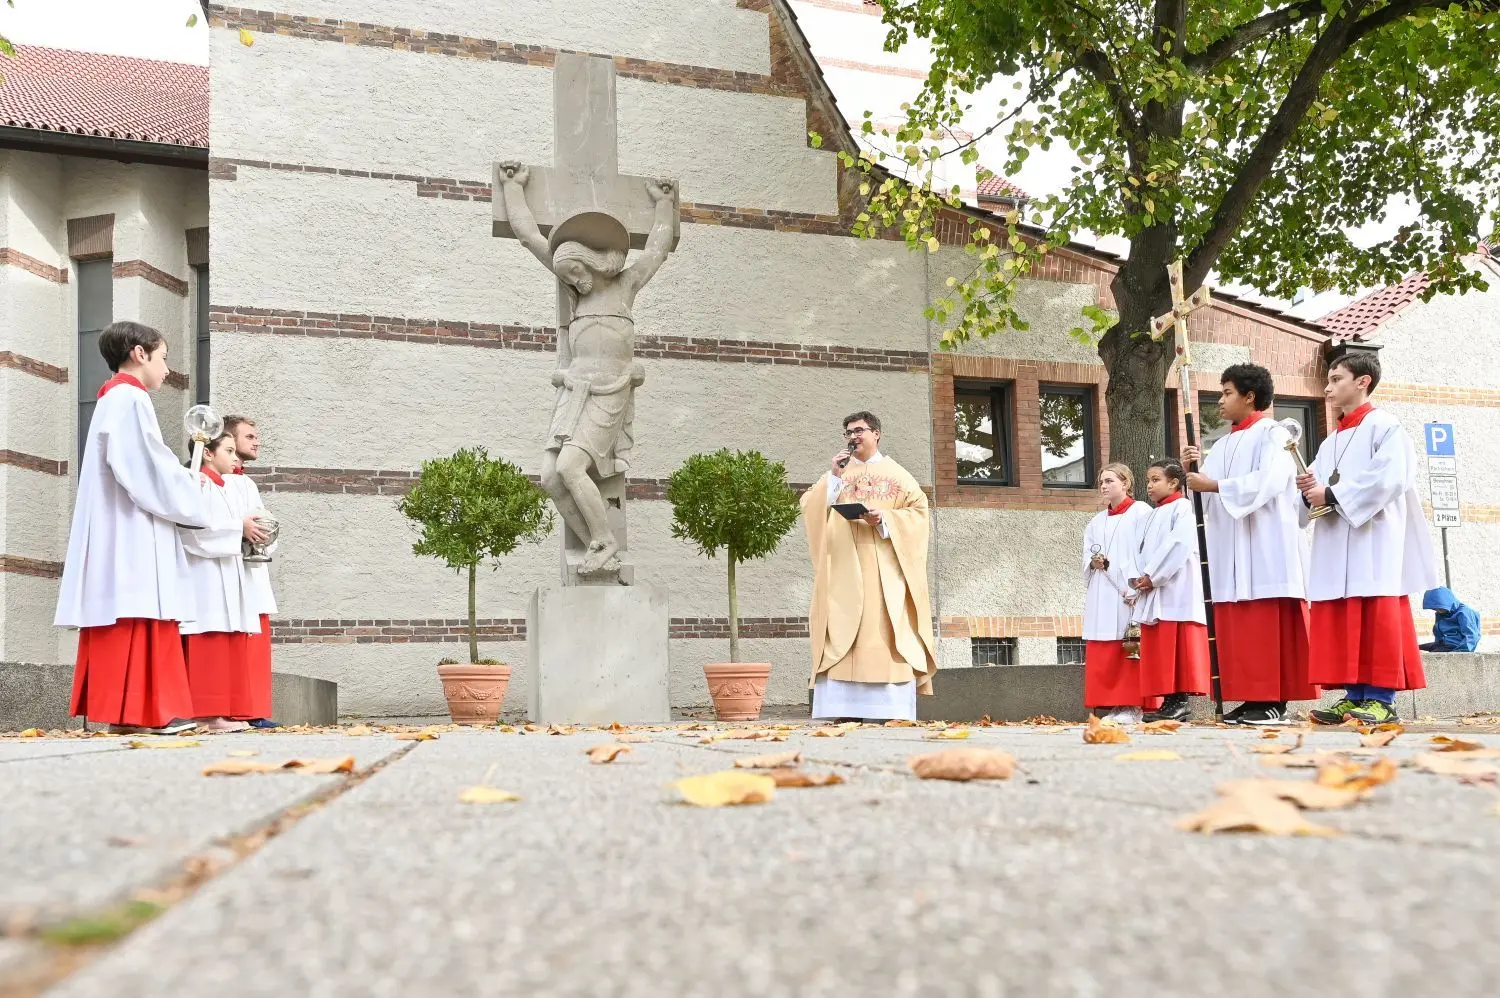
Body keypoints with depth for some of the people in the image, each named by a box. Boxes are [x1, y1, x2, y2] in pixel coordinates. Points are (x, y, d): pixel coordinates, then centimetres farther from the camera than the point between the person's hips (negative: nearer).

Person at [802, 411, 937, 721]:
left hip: (883, 566, -2)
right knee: (841, 631, -7)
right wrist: (834, 477, -5)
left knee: (886, 630, -10)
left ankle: (889, 709, -11)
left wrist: (885, 519, -12)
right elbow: (808, 507, 6)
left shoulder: (895, 474, 12)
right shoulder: (836, 473, 18)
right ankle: (845, 707, -9)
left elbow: (918, 509, 2)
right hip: (843, 566, 2)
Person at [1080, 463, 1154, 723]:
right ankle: (1110, 705, 4)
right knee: (1102, 656, 1)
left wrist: (1136, 589, -17)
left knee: (1131, 652, -8)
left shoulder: (1141, 513, 1)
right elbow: (1087, 559, 19)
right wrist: (1093, 563, -6)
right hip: (1102, 598, 6)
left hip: (1132, 595, -6)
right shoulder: (1096, 521, 21)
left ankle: (1132, 705, -5)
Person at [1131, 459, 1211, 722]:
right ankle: (1169, 701, 5)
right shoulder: (1153, 516, 24)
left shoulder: (1182, 508, -1)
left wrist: (1152, 576, -16)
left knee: (1179, 648, -10)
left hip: (1176, 590, -8)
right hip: (1152, 594, 8)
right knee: (1158, 651, 4)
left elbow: (1179, 545, -14)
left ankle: (1180, 702, -11)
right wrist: (1139, 578, -1)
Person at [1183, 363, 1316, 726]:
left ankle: (1275, 700, -8)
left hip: (1265, 543, -7)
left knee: (1269, 625, -9)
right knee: (1237, 628, 2)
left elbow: (1267, 481, -16)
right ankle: (1252, 697, 3)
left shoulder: (1271, 434, 0)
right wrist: (1195, 470, 1)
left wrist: (1214, 485, -16)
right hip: (1231, 549, 8)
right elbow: (1211, 495, 19)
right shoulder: (1223, 446, 22)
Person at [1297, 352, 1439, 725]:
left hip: (1373, 539, -7)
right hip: (1335, 544, 7)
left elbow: (1390, 477, -15)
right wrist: (1310, 492, -4)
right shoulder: (1329, 444, 22)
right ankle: (1354, 696, 3)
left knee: (1379, 620, -9)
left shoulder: (1384, 426, 0)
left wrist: (1332, 494, -13)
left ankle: (1382, 699, -9)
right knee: (1339, 625, 1)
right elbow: (1319, 493, 20)